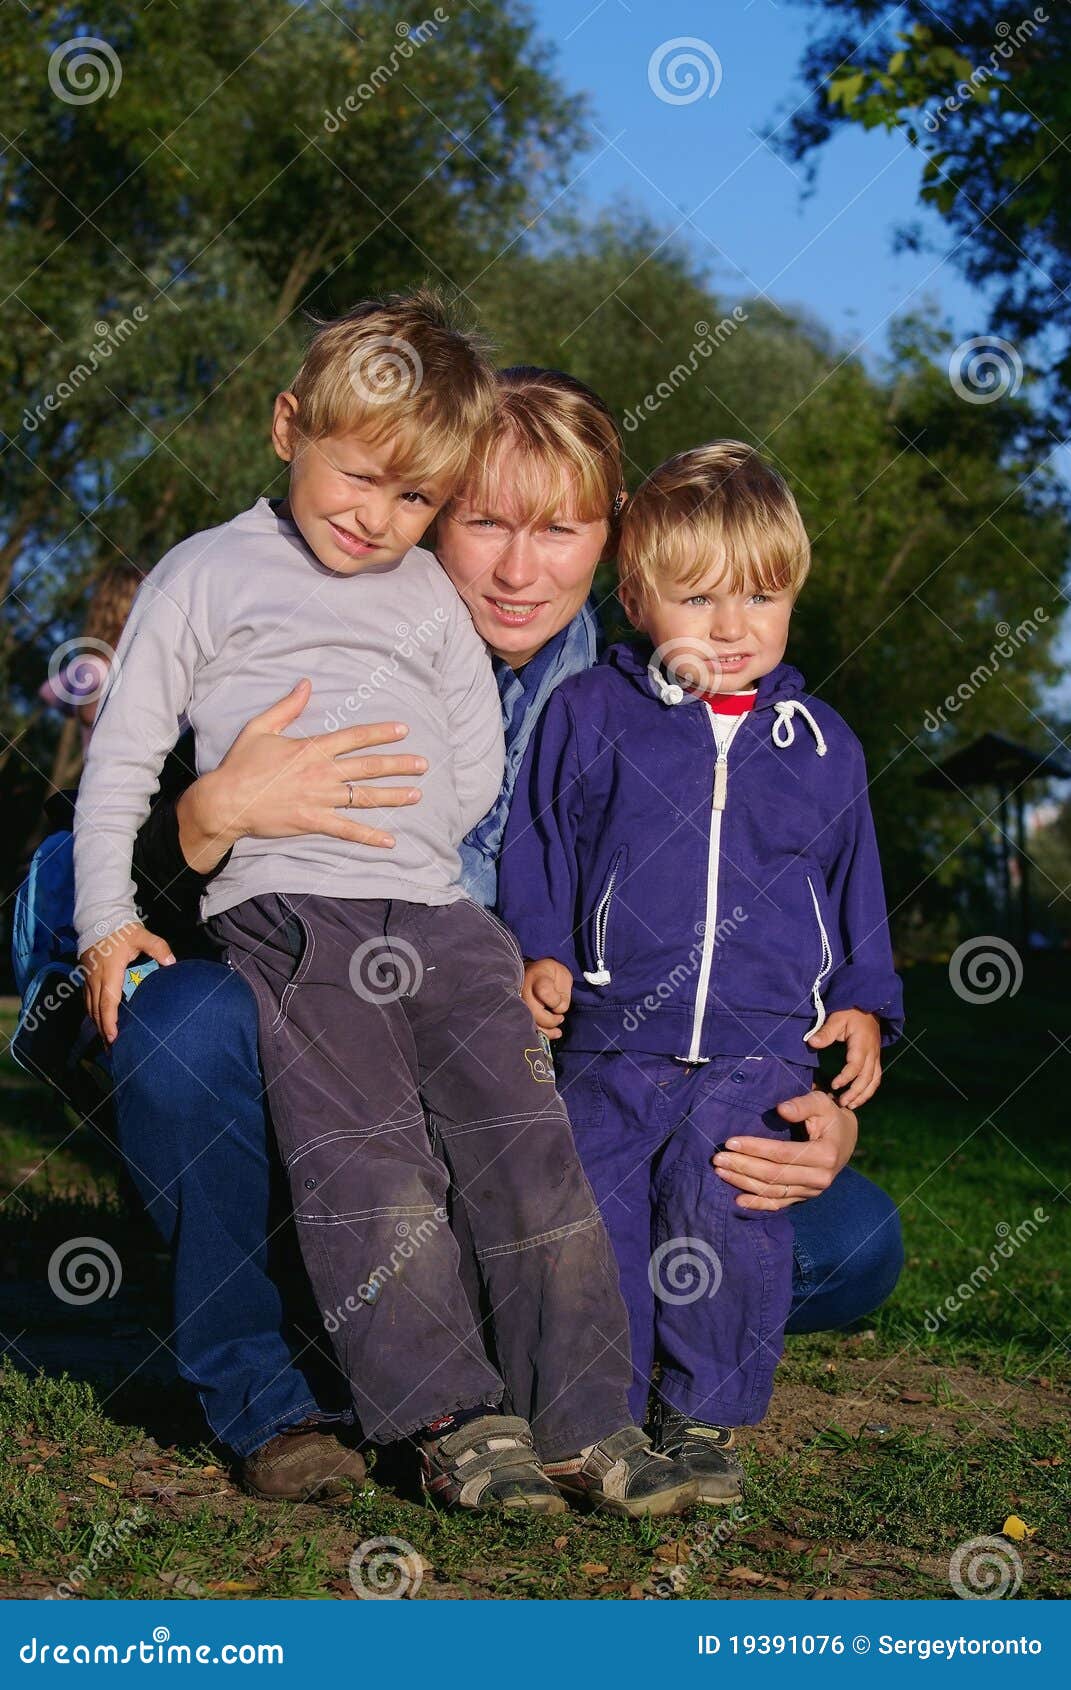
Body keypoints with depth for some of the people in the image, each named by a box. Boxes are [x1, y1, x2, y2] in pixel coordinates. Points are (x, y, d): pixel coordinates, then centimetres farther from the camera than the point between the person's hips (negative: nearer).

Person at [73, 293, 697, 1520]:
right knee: (365, 1162, -16)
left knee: (528, 1140, -8)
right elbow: (120, 754, 10)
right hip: (285, 912, -3)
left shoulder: (431, 598, 23)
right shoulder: (207, 575, 12)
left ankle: (582, 1416, -5)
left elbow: (482, 776, 24)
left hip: (439, 914, 4)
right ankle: (451, 1417, -14)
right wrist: (106, 918, 2)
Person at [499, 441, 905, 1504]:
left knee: (725, 1217, -12)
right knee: (594, 1218, 0)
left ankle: (706, 1415, 9)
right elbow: (535, 843, 10)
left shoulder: (820, 743, 11)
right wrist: (540, 953, -3)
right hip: (615, 1035, 0)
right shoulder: (588, 715, 5)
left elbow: (854, 886, 19)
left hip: (763, 1046, 0)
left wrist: (863, 1004, 10)